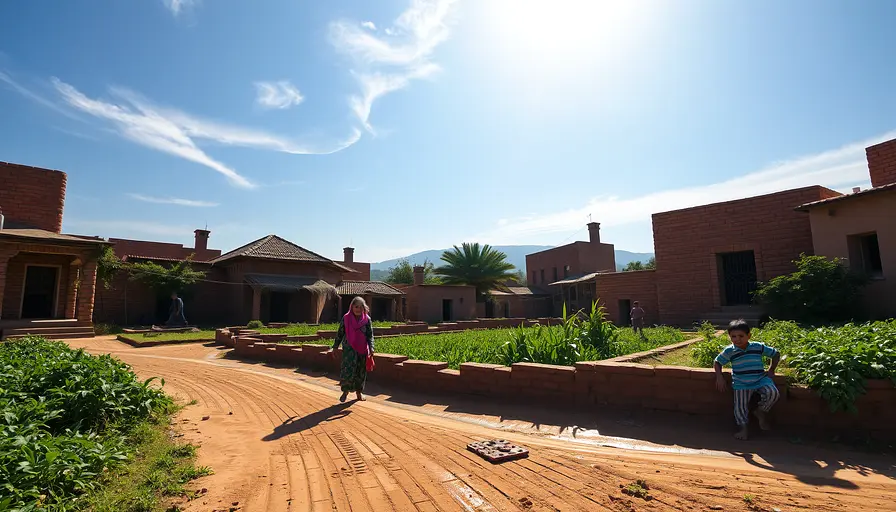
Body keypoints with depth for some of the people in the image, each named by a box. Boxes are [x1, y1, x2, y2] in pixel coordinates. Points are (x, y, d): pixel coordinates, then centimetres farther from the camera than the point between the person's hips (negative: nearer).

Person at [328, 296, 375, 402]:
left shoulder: (367, 319, -1)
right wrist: (335, 347, 4)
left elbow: (370, 335, -1)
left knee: (361, 372, 10)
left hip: (362, 349, 2)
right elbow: (340, 334, 4)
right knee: (348, 370, -13)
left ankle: (359, 392, 27)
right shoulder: (346, 318, -2)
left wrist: (371, 348, -14)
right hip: (349, 348, -2)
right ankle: (345, 391, 7)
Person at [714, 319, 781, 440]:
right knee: (740, 407, -2)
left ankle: (761, 412, 3)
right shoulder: (729, 351, -6)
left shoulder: (758, 347, -4)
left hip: (760, 380, 1)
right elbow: (717, 363, 6)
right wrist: (719, 378, -5)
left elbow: (776, 354, 13)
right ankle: (743, 427, 18)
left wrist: (771, 370, 5)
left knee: (773, 393, -24)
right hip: (741, 384, 0)